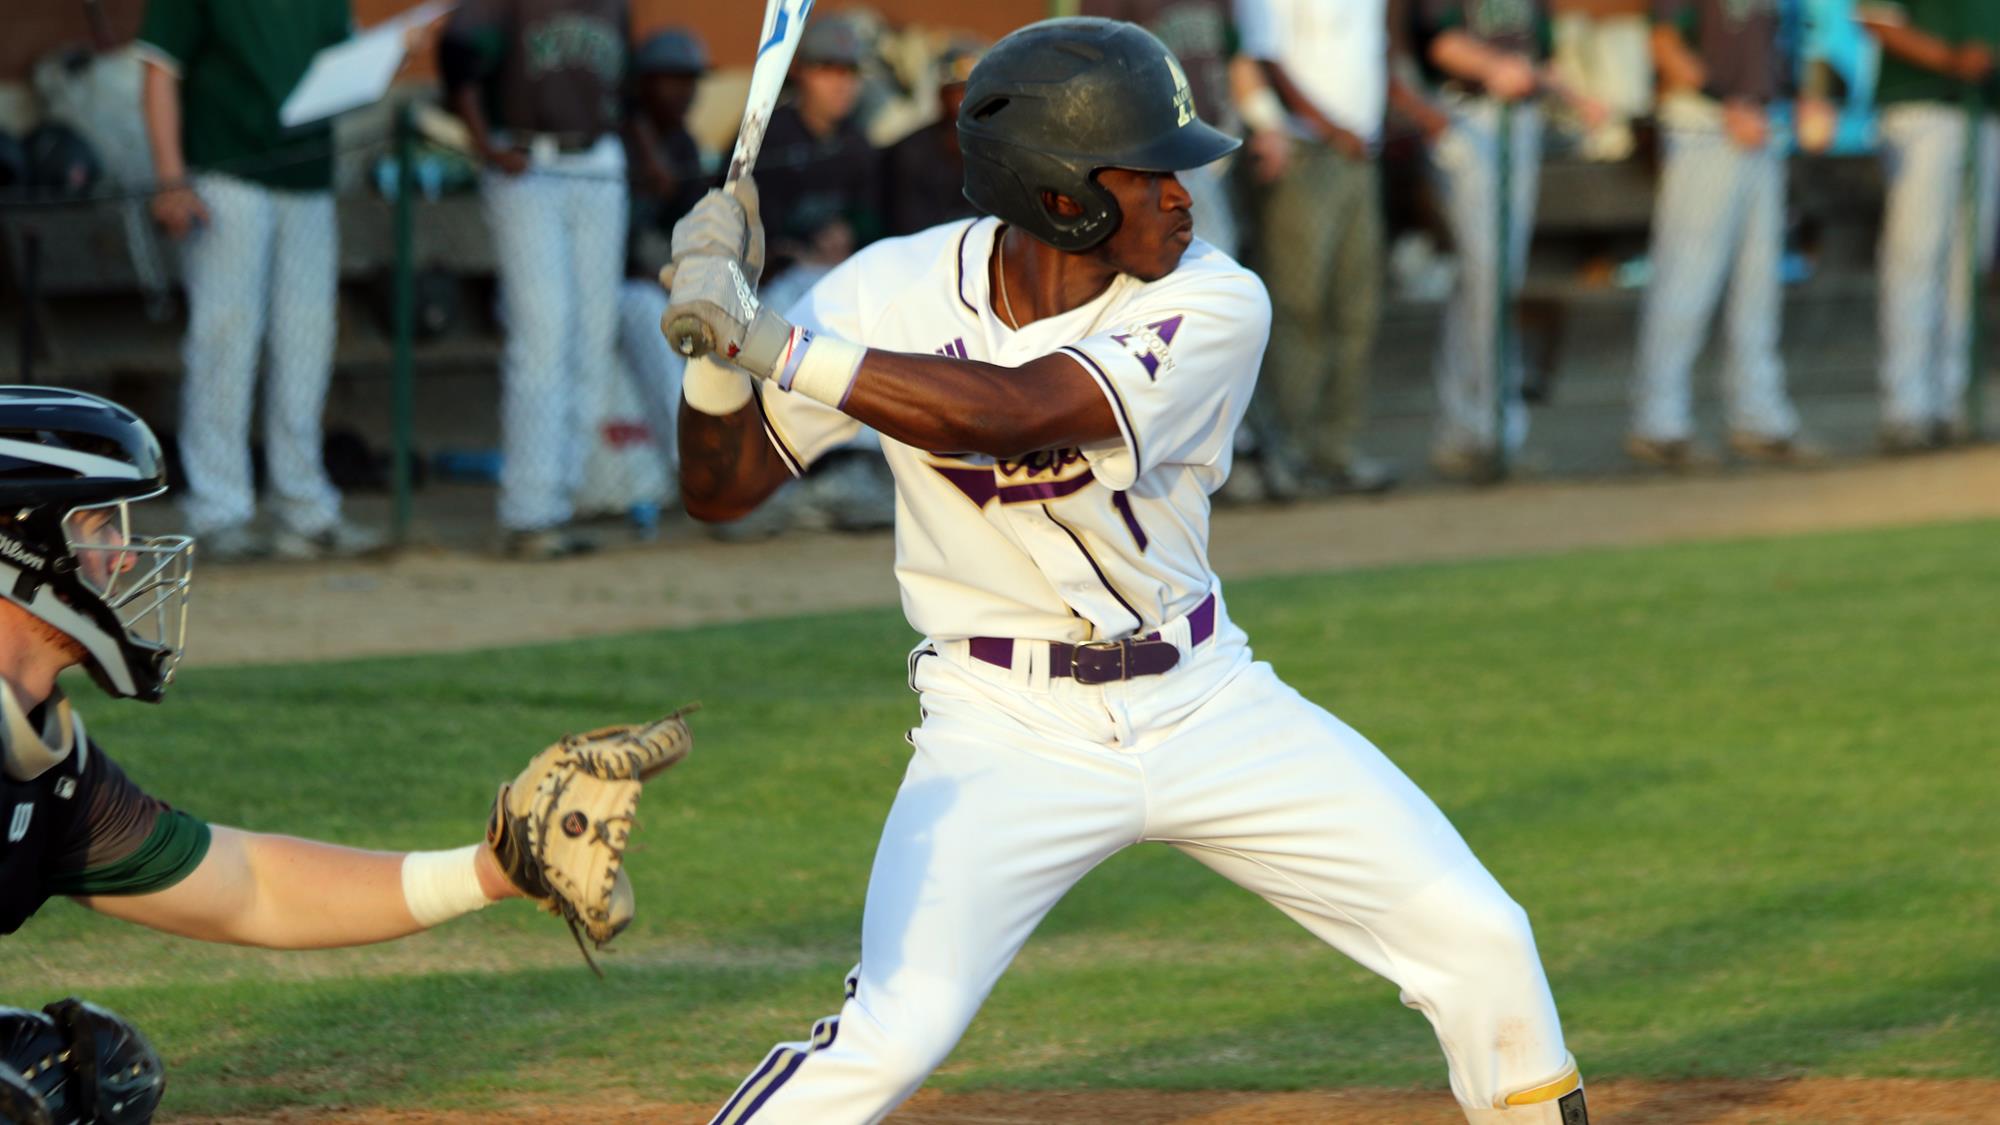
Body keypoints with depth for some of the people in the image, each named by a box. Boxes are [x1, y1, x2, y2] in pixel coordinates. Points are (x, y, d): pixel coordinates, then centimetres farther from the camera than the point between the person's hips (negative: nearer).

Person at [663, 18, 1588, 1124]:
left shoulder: (1213, 307, -17)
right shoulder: (893, 295, -12)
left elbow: (1007, 416, -31)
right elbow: (717, 489, -6)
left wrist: (774, 343, -35)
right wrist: (717, 345, -25)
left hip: (1205, 699, 2)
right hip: (1008, 731, -2)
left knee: (1480, 944, -3)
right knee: (894, 1030, -21)